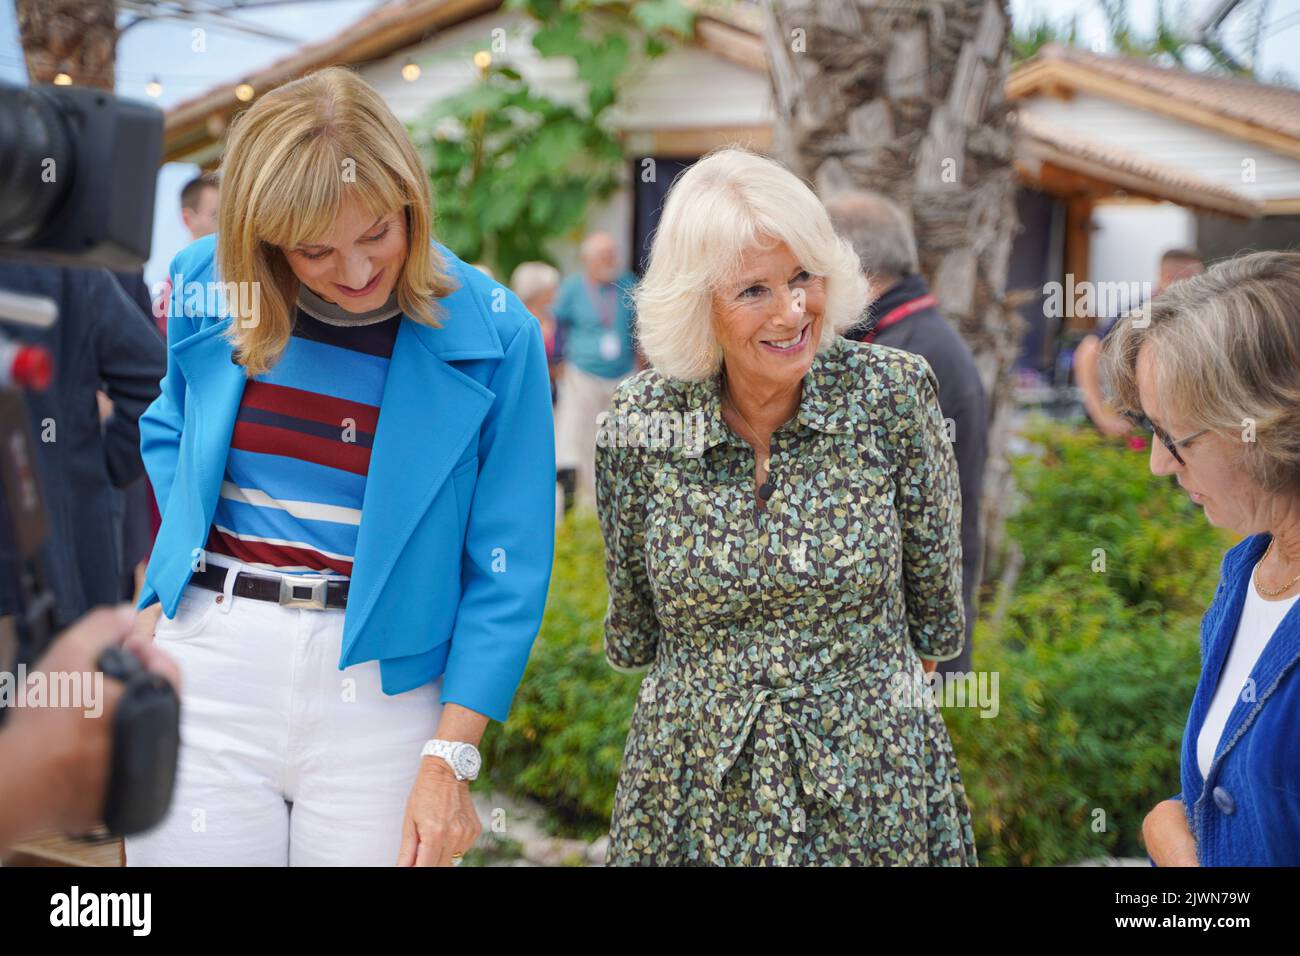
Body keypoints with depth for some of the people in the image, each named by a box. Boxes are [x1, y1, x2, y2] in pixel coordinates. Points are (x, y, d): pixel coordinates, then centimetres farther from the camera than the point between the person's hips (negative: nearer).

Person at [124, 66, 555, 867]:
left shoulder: (494, 336, -8)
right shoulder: (208, 283, 1)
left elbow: (507, 569, -6)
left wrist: (449, 760, -10)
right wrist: (196, 555, 5)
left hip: (379, 679, -2)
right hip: (208, 658, 3)